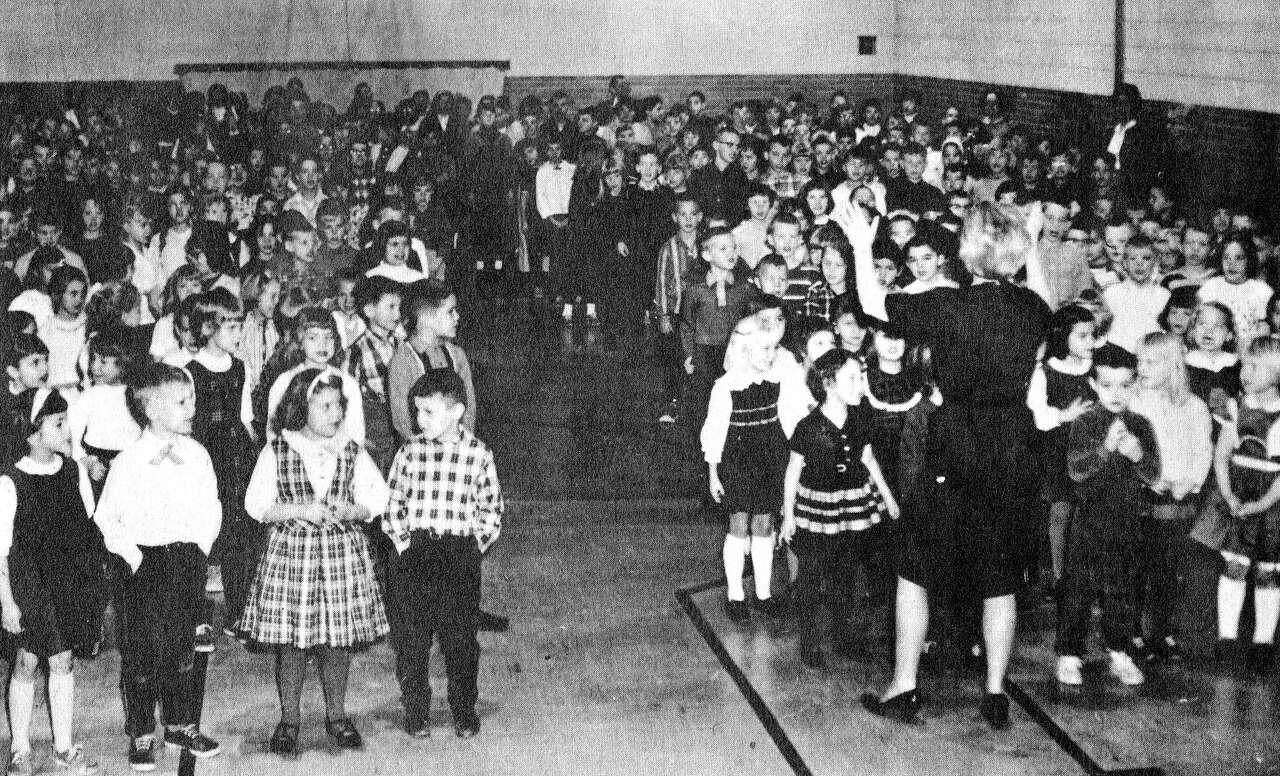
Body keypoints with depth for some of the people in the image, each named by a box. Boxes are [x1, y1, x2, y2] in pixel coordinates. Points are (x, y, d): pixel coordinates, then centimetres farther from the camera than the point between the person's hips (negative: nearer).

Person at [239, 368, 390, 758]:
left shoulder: (352, 452, 2)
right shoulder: (276, 452, -4)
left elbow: (377, 499, 6)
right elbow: (257, 506, -5)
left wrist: (348, 511, -14)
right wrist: (302, 511, -17)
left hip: (342, 553, 2)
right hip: (290, 553, -2)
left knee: (338, 641, 8)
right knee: (290, 643, 3)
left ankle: (336, 715, 24)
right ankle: (289, 719, 18)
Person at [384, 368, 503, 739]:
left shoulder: (479, 454, -1)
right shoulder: (410, 451, 2)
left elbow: (491, 510, 6)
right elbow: (392, 503, 7)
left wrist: (475, 546, -3)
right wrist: (403, 541, -2)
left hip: (460, 556, -1)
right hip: (414, 553, 1)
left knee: (460, 637, 4)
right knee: (411, 638, 4)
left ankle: (464, 713, 18)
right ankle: (416, 713, 16)